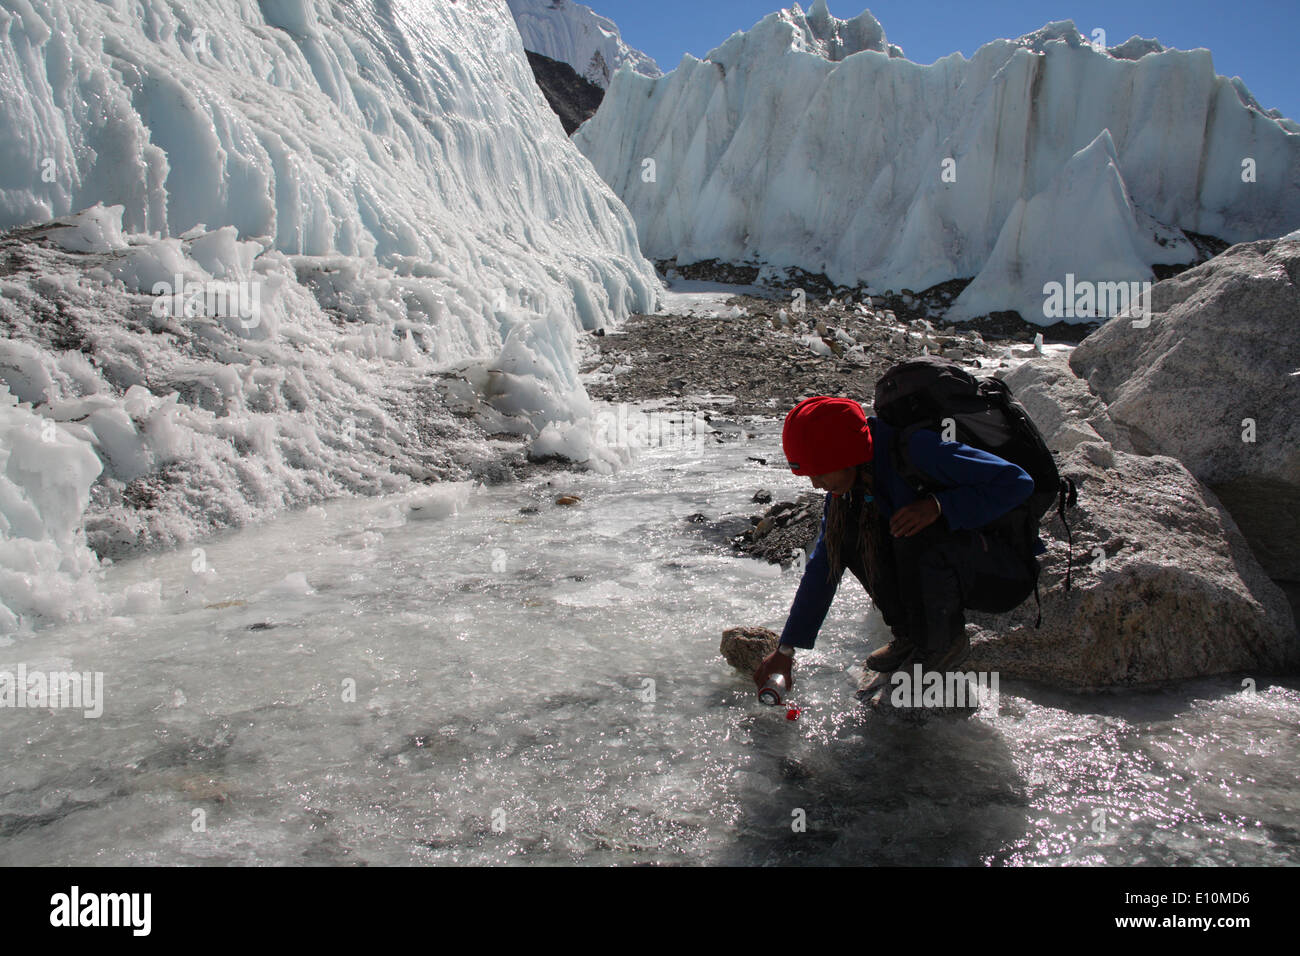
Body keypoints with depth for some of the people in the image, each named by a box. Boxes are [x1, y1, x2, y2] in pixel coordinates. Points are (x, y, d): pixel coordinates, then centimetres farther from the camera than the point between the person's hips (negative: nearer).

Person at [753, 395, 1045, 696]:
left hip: (1007, 573, -7)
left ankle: (944, 641, -10)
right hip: (942, 569, 7)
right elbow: (822, 567, 1)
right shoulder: (848, 483, -5)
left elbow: (1018, 480, -25)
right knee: (848, 530, -12)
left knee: (917, 535, -35)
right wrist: (786, 648, 0)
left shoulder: (918, 450, -28)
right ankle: (911, 635, -1)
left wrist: (939, 506, -37)